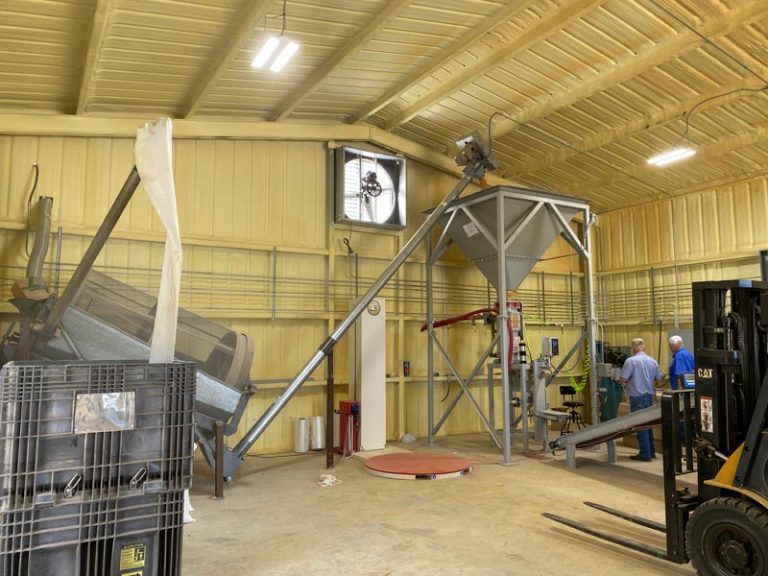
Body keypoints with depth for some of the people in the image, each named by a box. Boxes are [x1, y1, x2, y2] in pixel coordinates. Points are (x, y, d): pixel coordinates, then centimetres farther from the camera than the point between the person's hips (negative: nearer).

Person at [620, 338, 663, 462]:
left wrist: (629, 381, 6)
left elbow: (622, 379, -16)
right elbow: (658, 378, 13)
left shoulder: (631, 360, -14)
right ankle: (651, 451, 26)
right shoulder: (653, 361, 3)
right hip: (649, 396, 6)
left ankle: (645, 454, 3)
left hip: (637, 396, -6)